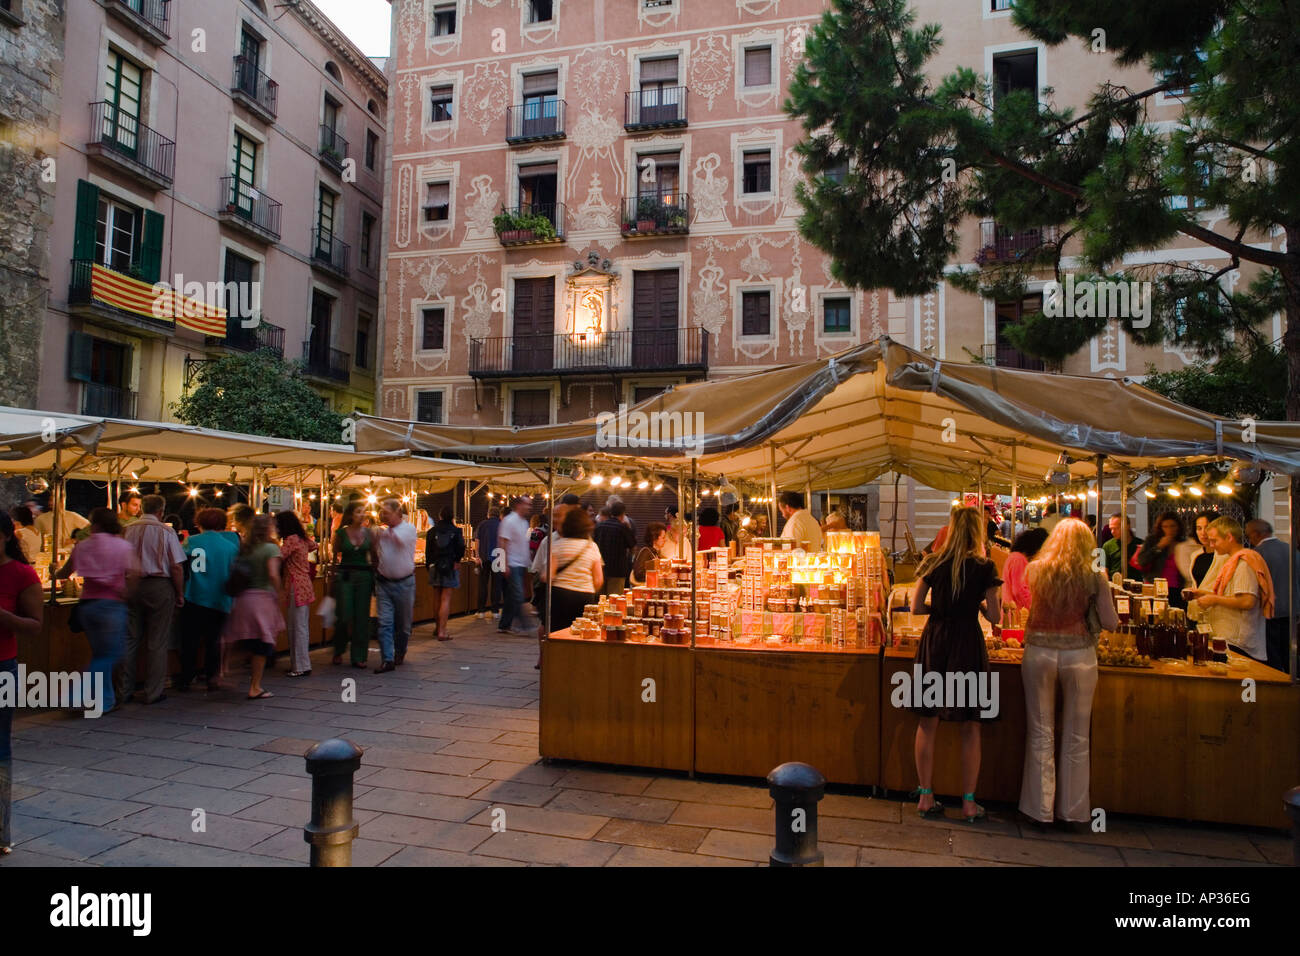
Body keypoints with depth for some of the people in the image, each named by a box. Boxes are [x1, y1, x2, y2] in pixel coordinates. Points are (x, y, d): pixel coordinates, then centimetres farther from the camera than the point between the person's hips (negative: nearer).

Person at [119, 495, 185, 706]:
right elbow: (177, 567, -9)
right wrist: (180, 593, 0)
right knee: (157, 643, 4)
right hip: (159, 587, -3)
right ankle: (153, 693, 7)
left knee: (129, 640, 12)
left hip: (131, 586, 3)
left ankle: (124, 691, 18)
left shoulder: (127, 530, 2)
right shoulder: (166, 532, -6)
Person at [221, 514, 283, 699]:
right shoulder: (271, 548, -8)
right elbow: (273, 575, -18)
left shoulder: (244, 549, 10)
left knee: (252, 645, 13)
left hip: (242, 598, 5)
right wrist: (279, 595, -7)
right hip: (263, 597, -5)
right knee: (262, 643, 2)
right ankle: (255, 687, 6)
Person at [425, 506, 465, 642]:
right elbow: (460, 548, -10)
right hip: (450, 568, -3)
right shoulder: (455, 531, -6)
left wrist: (429, 566, 10)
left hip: (435, 568, 3)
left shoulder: (431, 531, 1)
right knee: (446, 599, -3)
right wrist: (457, 561, 7)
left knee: (437, 599, 17)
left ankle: (438, 627, 28)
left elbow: (428, 551, 2)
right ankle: (442, 631, -7)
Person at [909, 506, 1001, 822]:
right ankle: (969, 802, 14)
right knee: (971, 727, 8)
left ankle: (926, 796, 16)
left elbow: (916, 607, 1)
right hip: (968, 643, -2)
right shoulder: (984, 568, -6)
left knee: (928, 722, 10)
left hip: (934, 641, 2)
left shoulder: (932, 564, 0)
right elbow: (995, 616, -5)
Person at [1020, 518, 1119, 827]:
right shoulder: (1094, 575, -6)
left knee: (1041, 734, 10)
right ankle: (1073, 809, 21)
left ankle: (1040, 807, 16)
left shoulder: (1036, 569, -3)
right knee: (1076, 737, 12)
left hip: (1039, 653, 1)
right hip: (1079, 656, 0)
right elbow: (1111, 623, -4)